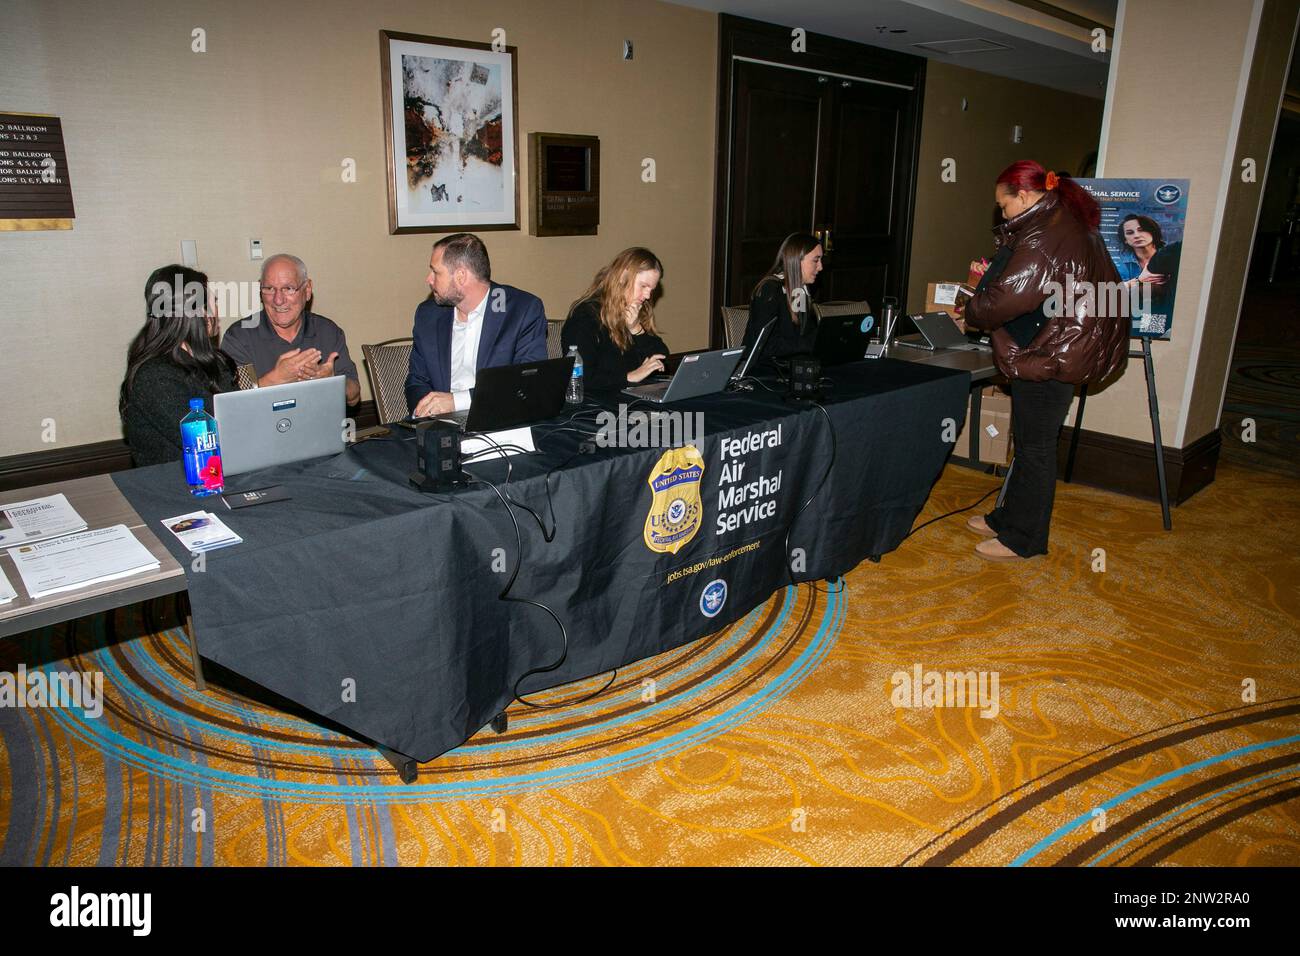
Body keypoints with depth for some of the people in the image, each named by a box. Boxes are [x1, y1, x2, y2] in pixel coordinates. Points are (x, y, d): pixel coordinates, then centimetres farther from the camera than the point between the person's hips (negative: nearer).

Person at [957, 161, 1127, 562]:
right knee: (1030, 441, 18)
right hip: (1059, 351, 10)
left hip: (1048, 357, -10)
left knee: (1034, 447, 0)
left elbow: (1005, 300, -24)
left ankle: (1024, 538, 13)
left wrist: (969, 315, -6)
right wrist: (992, 274, 13)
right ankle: (1010, 517, 32)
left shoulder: (1042, 240, -23)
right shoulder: (1070, 220, 11)